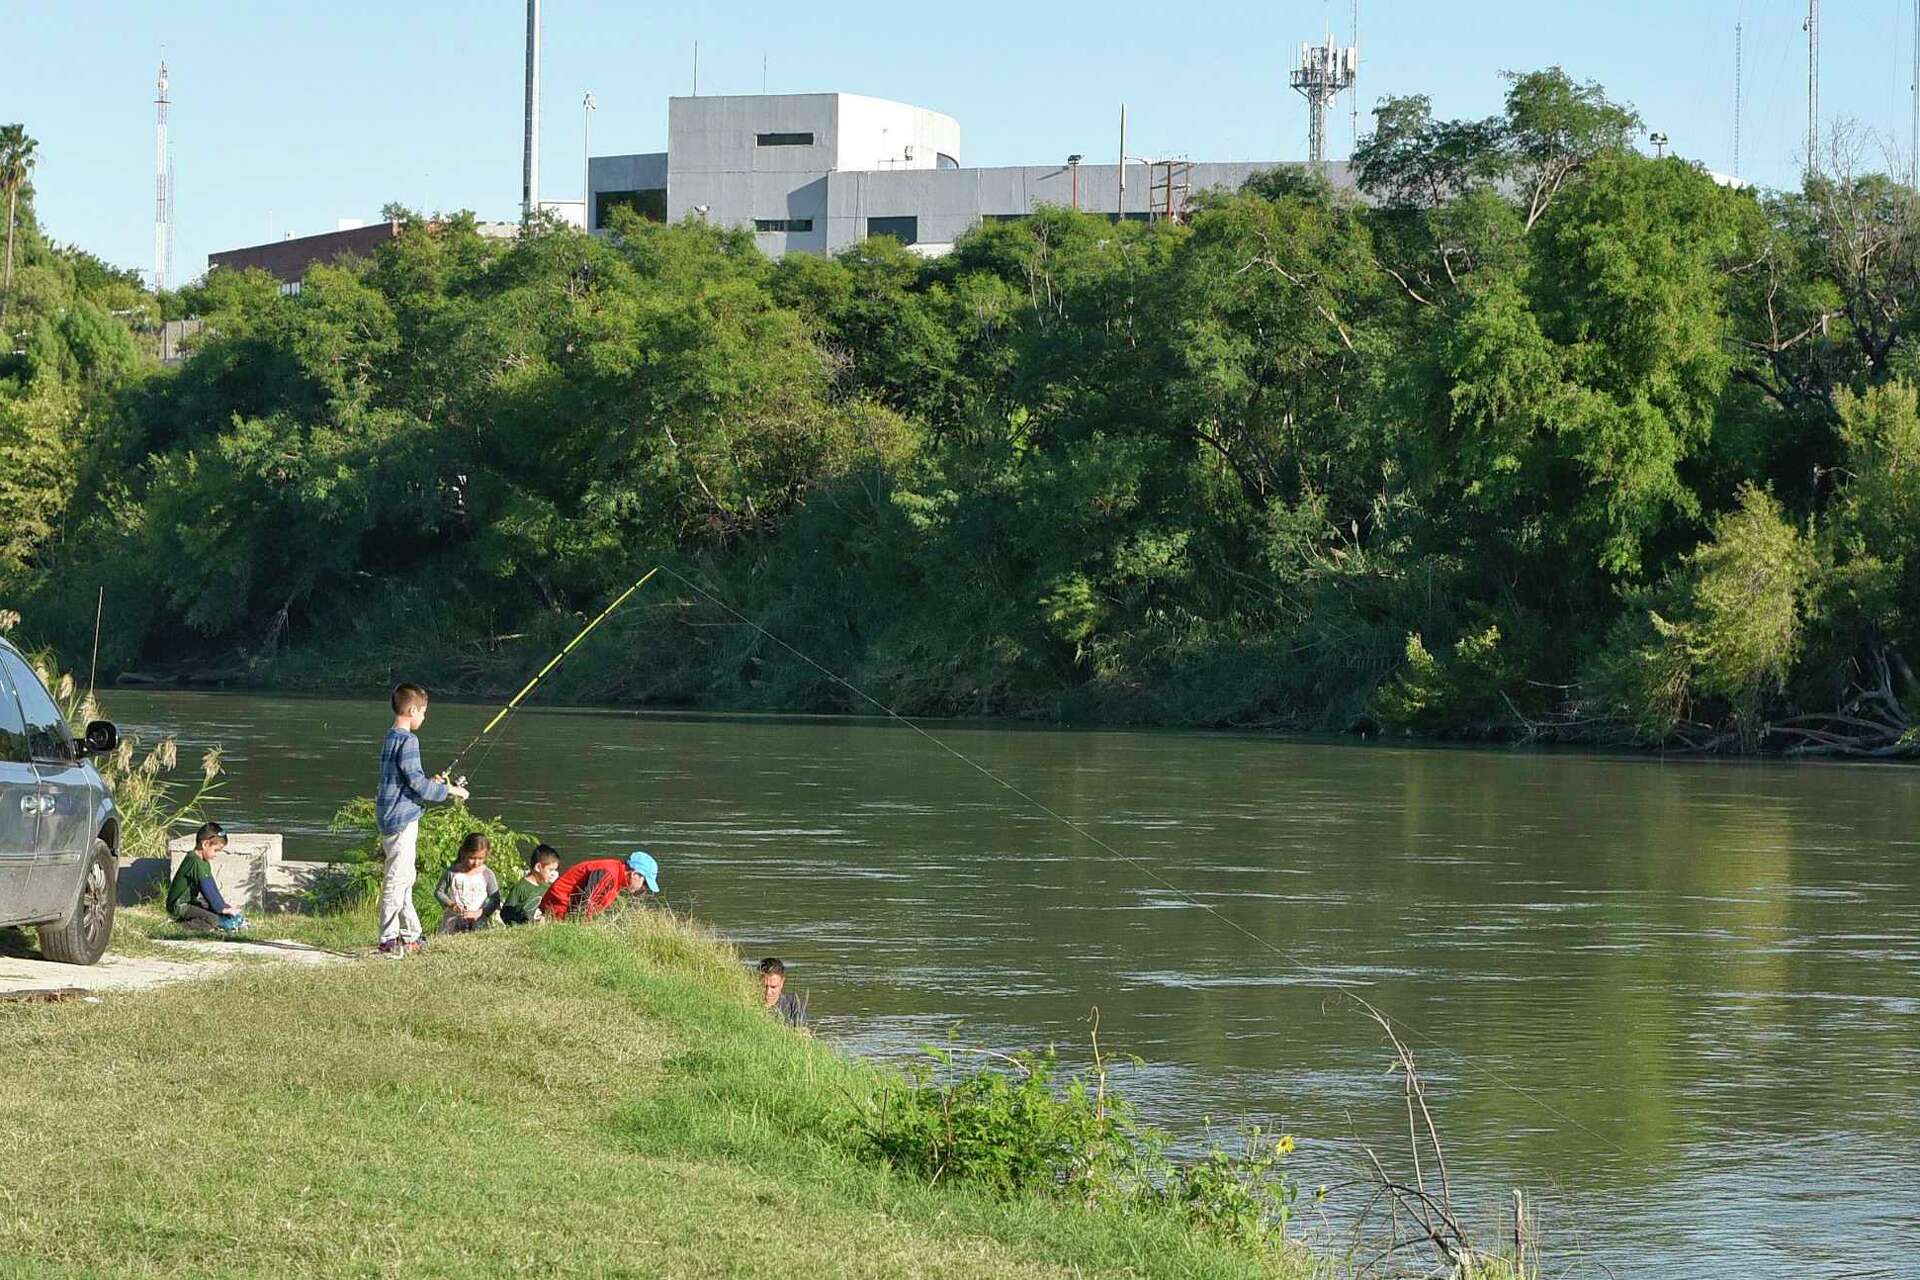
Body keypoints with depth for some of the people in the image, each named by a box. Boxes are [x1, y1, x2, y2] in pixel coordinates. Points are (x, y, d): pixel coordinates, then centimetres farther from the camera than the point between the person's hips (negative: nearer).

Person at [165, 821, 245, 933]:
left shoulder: (204, 863, 13)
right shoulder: (195, 862, -21)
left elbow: (212, 886, 15)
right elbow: (206, 889, -21)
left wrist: (223, 903, 7)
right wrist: (222, 909, -18)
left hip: (190, 902, 11)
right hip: (178, 906, -11)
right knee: (213, 920, -26)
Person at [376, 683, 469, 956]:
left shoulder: (391, 739, 13)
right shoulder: (407, 741, -16)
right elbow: (416, 783, -18)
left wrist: (431, 783, 20)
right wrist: (448, 790, -8)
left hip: (391, 818, 10)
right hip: (402, 819, -10)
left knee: (405, 877, 17)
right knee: (397, 879, -8)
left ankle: (410, 935, 25)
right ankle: (388, 940, -7)